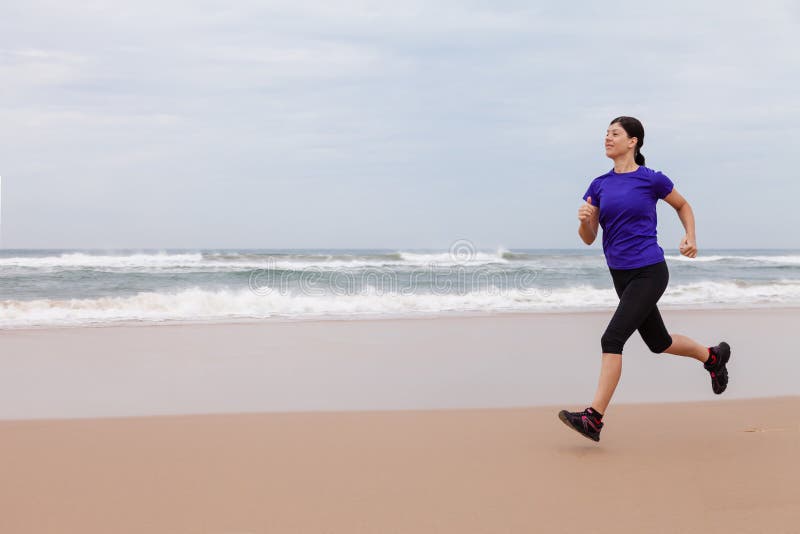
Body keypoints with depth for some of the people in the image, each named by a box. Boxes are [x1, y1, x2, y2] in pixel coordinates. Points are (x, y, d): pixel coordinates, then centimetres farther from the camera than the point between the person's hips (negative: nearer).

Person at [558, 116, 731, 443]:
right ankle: (713, 356, 47)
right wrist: (584, 219, -16)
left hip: (649, 273, -6)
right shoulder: (599, 185, 6)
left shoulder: (652, 179, -6)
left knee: (612, 339, -18)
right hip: (621, 276, 7)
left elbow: (683, 206, 12)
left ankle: (594, 419, -17)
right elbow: (588, 238, 5)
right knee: (659, 343, 19)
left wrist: (690, 238, -3)